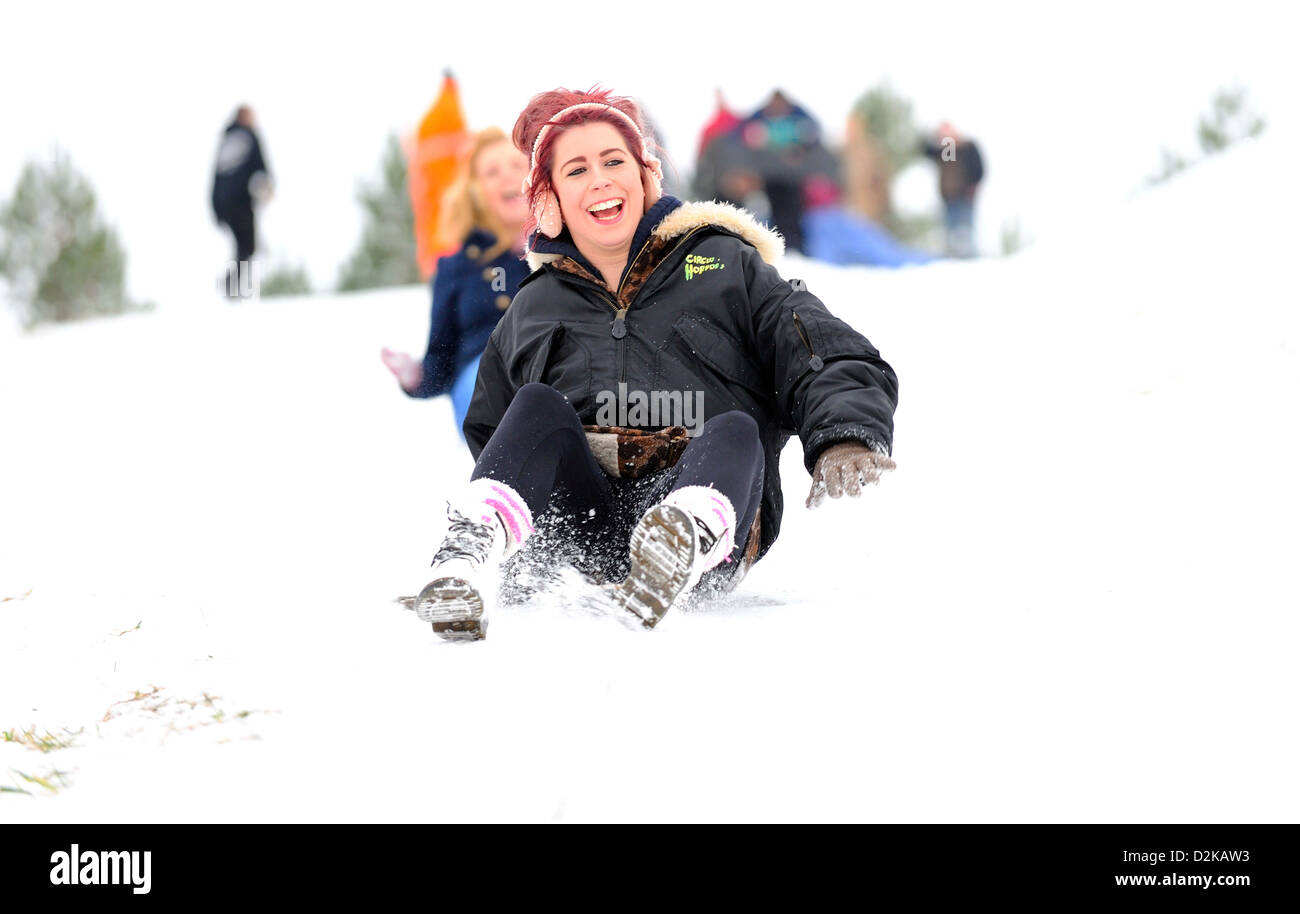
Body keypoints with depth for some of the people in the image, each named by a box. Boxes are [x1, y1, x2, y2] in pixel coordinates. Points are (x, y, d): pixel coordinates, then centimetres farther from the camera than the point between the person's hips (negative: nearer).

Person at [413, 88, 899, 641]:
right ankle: (467, 559, -47)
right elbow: (488, 435, 35)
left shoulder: (726, 265, 17)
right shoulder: (532, 309, 26)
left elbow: (832, 364, 7)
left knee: (735, 430, -33)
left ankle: (684, 539, -67)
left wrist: (848, 443, -15)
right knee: (538, 406, -22)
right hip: (580, 524, 2)